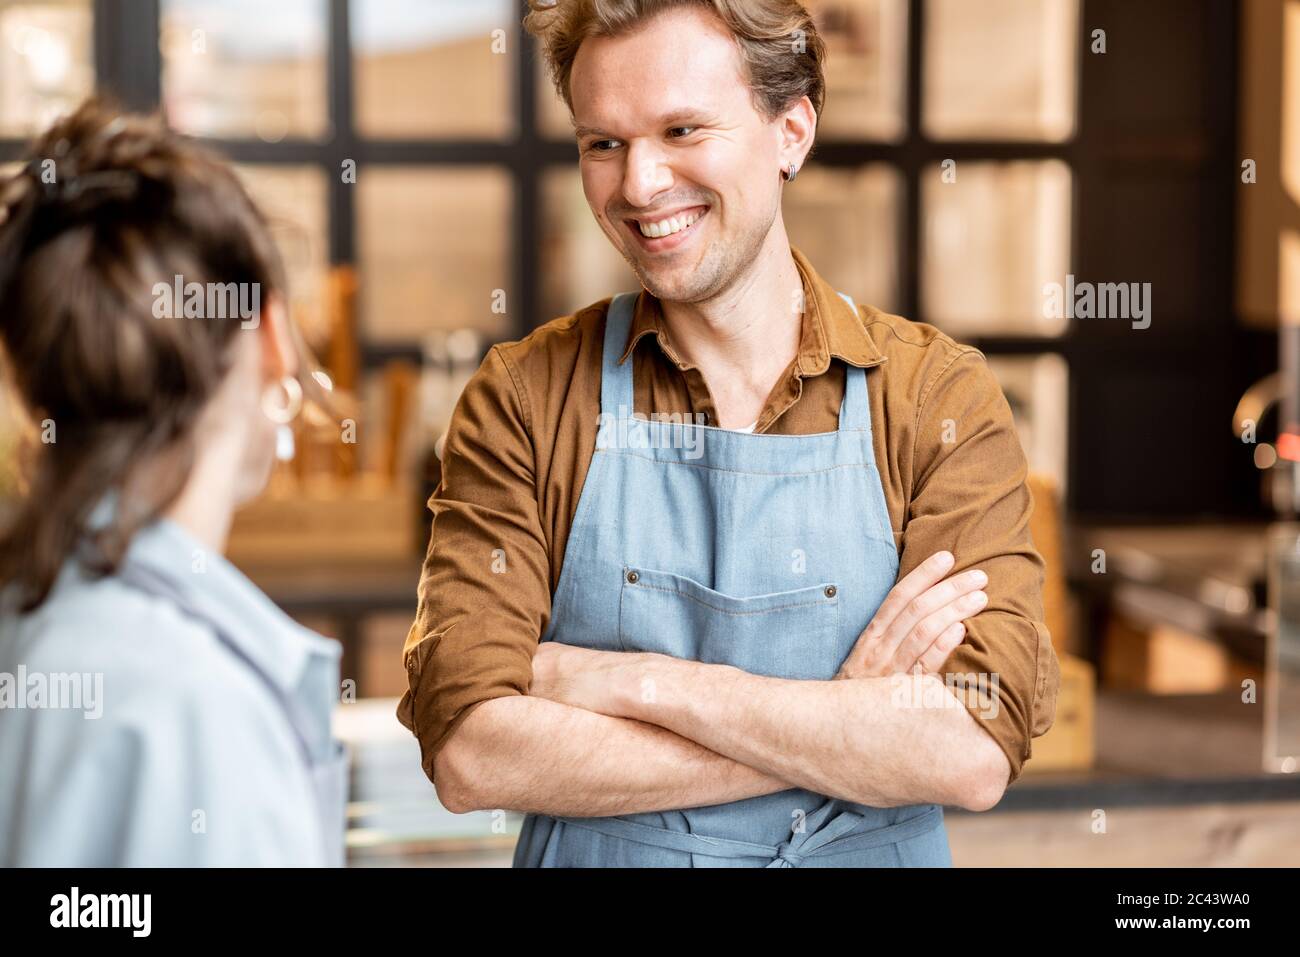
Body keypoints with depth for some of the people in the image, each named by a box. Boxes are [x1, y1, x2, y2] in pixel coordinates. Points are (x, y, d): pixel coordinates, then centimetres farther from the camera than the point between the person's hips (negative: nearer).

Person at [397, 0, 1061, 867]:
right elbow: (469, 753, -20)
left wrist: (633, 683, -23)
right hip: (592, 857, 0)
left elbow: (974, 756, -21)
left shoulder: (945, 401, -11)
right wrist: (841, 721, -23)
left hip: (870, 854, 0)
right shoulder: (522, 401, -10)